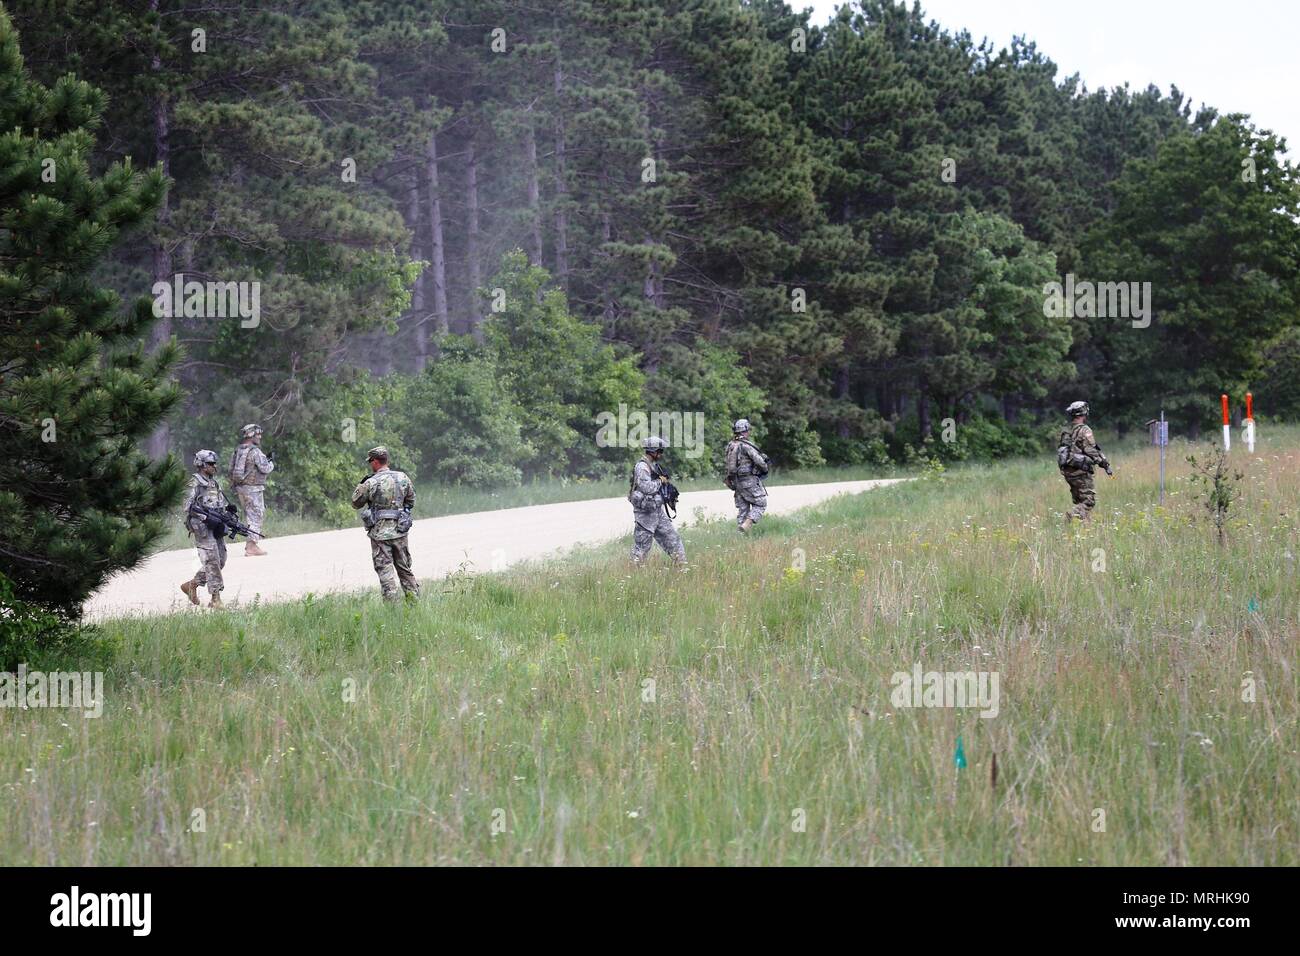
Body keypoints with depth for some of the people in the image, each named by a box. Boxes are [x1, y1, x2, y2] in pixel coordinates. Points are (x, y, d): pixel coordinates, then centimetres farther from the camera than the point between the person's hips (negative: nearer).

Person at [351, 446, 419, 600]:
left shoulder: (371, 483, -12)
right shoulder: (402, 478, 0)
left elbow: (356, 503, 1)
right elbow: (411, 501, 12)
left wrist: (361, 485, 12)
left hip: (380, 532, -4)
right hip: (400, 531, 4)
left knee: (385, 570, 0)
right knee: (404, 568, 15)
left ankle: (392, 603, -6)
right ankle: (414, 599, 15)